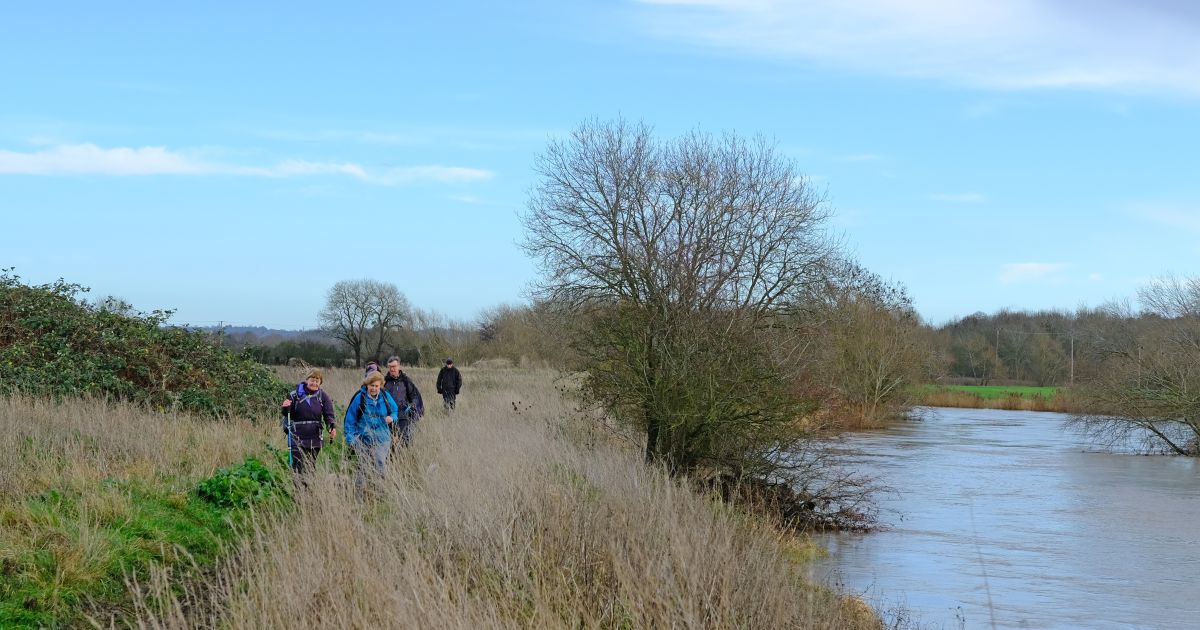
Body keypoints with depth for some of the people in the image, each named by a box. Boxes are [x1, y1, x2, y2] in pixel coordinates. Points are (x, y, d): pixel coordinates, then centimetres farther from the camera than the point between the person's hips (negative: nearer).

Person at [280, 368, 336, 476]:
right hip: (297, 439, -2)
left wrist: (332, 427, -22)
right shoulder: (296, 394, -1)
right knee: (299, 468, -11)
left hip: (315, 440, 2)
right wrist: (286, 409, -17)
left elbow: (328, 414, -2)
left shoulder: (323, 396, 3)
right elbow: (287, 415, 7)